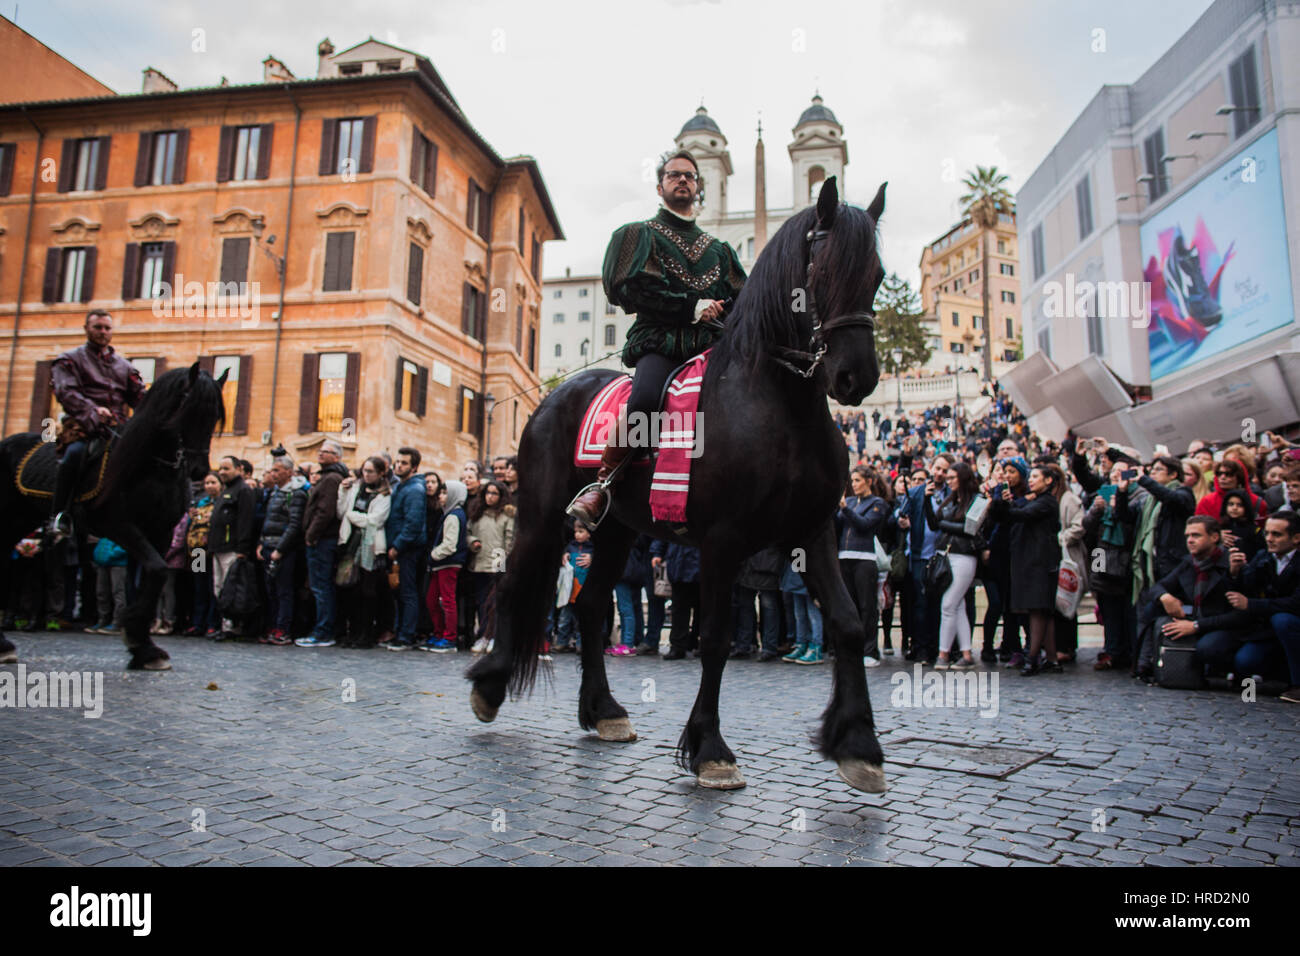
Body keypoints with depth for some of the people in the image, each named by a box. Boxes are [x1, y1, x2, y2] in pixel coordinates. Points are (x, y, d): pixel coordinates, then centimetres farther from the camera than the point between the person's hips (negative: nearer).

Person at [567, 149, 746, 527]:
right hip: (659, 342, -4)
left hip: (709, 346, 4)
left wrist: (716, 312, -5)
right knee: (646, 397, -36)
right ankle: (602, 482, -19)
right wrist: (693, 308, -7)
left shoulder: (718, 249, 29)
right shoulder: (638, 235, 17)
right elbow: (633, 290, 0)